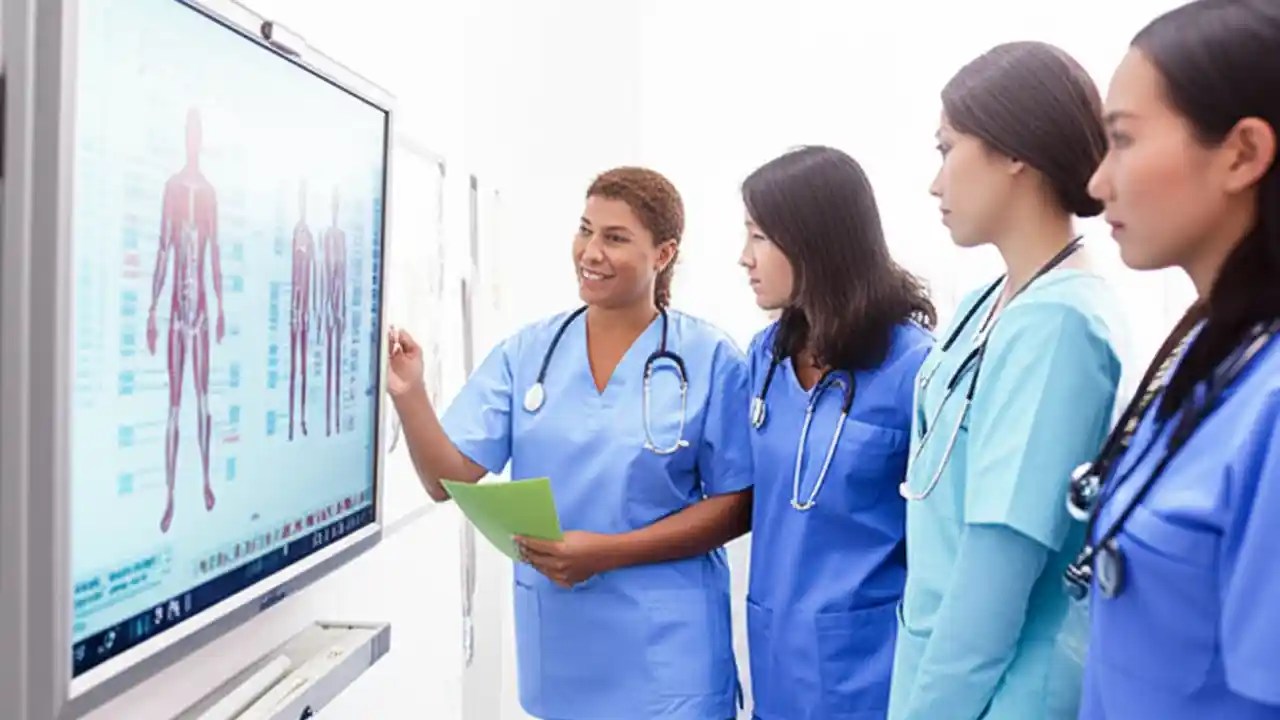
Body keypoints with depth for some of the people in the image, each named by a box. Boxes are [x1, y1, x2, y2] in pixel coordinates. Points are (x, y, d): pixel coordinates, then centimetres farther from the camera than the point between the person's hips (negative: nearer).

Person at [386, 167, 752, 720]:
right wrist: (408, 396, -20)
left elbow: (737, 506, -7)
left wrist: (608, 552, -16)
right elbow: (450, 480, -2)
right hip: (556, 636, 3)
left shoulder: (709, 358, -8)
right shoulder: (525, 353, 0)